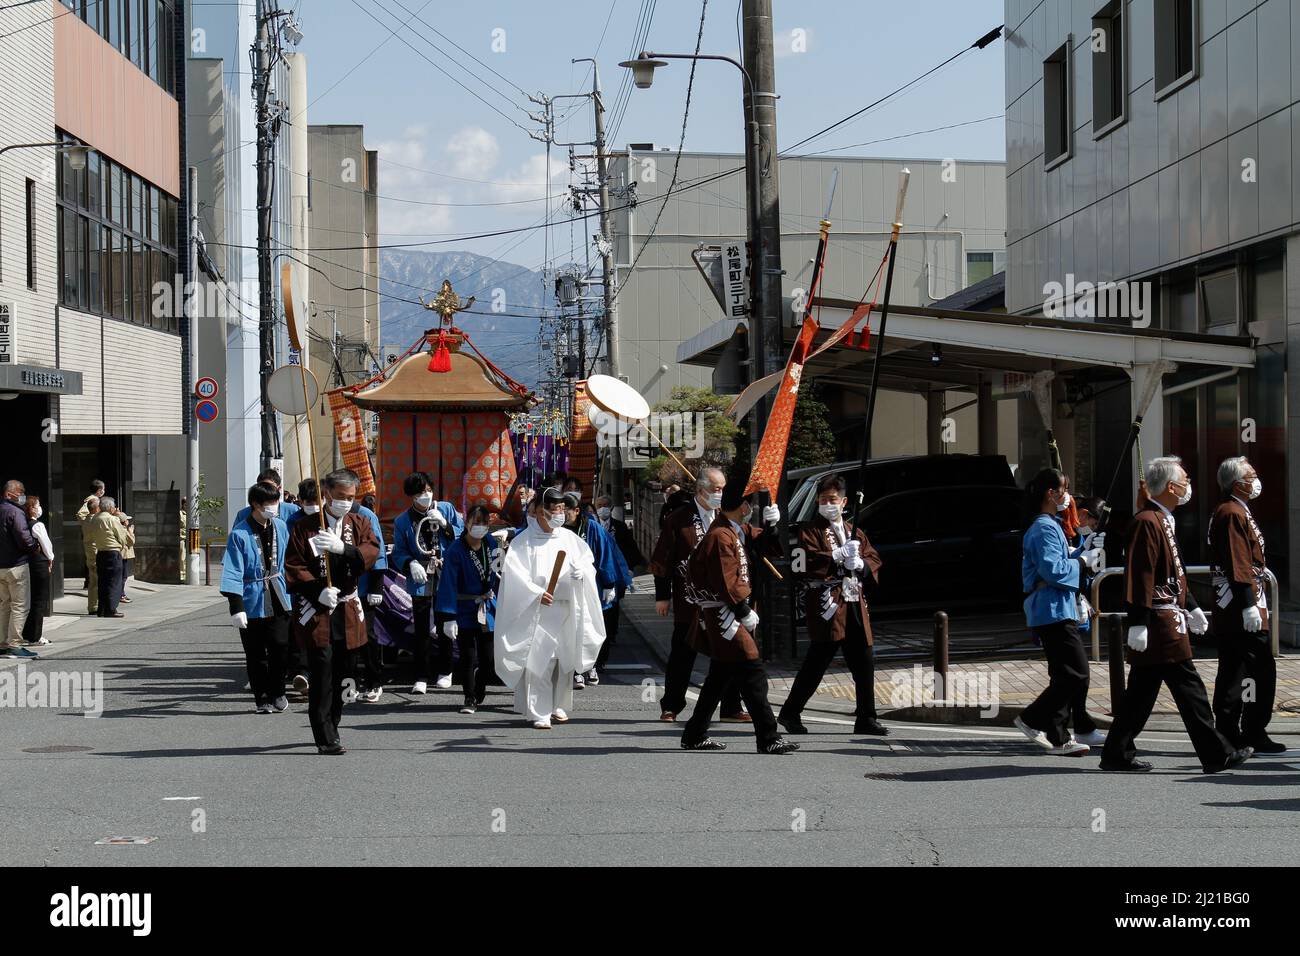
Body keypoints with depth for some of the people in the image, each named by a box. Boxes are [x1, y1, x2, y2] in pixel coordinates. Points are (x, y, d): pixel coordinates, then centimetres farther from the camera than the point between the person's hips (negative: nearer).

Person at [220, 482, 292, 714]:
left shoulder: (281, 527, 4)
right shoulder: (240, 534, -11)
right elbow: (233, 573, -13)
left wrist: (292, 594, 18)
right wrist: (236, 607, -18)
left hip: (277, 599, 3)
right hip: (253, 601, -3)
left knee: (280, 647, -3)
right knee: (256, 654, 4)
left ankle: (277, 693, 15)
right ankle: (261, 698, 16)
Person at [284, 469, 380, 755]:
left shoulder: (359, 524, 10)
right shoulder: (305, 527, 1)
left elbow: (372, 552, -9)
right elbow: (293, 567, -4)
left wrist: (343, 548, -27)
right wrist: (319, 591, -18)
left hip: (348, 611, 4)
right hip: (316, 609, -4)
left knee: (342, 670, 9)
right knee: (322, 669, -11)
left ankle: (330, 728, 25)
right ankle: (326, 737, -9)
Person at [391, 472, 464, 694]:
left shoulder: (446, 509, 2)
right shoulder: (403, 521, 1)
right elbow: (399, 553, 1)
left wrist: (444, 524, -14)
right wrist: (411, 564, -18)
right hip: (420, 582, -1)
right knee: (422, 630, -2)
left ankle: (444, 672, 27)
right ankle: (421, 677, 3)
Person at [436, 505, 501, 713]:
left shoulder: (492, 544, 1)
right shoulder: (455, 550, -15)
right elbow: (449, 585, -18)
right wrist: (448, 617, -23)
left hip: (488, 609, 4)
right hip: (465, 611, -4)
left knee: (487, 657, 6)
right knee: (468, 657, -3)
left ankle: (479, 692, 29)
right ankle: (470, 699, 10)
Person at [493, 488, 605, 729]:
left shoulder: (568, 538, 9)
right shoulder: (524, 541, -4)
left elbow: (587, 559, 13)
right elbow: (515, 574, -10)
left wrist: (581, 572, -10)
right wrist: (537, 594, -22)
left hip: (565, 609, 5)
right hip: (537, 610, -4)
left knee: (564, 660, 10)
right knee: (537, 662, -9)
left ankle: (559, 706, 25)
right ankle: (538, 713, -7)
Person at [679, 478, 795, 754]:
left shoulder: (738, 530, 11)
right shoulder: (720, 536, -19)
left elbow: (763, 545, 22)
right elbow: (726, 581, -22)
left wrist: (770, 525, 2)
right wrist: (745, 612, -16)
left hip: (725, 615, 11)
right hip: (720, 614, -11)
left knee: (721, 675, 16)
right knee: (751, 671, -11)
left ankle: (695, 735, 24)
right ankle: (768, 738, -11)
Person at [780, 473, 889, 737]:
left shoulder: (854, 532, 20)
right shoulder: (811, 531, 2)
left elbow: (874, 561, 14)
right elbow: (808, 561, -14)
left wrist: (861, 564, -7)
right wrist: (839, 555, -17)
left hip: (855, 605, 6)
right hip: (827, 604, -6)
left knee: (864, 664, 4)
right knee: (816, 663, -6)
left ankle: (866, 719, 11)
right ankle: (790, 714, 5)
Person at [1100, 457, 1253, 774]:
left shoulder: (1162, 520, 17)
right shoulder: (1147, 522, -16)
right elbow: (1139, 575, -21)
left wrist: (1191, 607, 28)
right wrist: (1138, 623, -23)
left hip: (1167, 618, 11)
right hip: (1160, 623, -11)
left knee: (1142, 690, 11)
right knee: (1189, 688, -5)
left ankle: (1118, 754, 13)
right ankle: (1217, 755, 0)